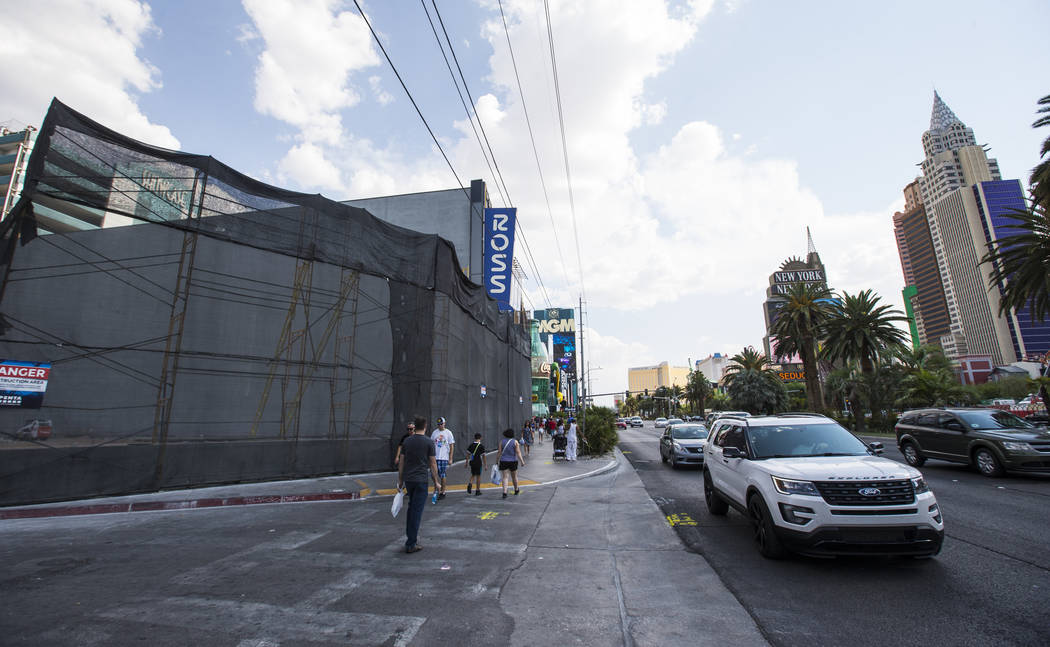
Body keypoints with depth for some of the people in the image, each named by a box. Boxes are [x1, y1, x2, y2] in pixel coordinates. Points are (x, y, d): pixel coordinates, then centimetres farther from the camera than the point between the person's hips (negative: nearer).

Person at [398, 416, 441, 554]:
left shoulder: (407, 441, 4)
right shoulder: (429, 442, -7)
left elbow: (401, 462, 7)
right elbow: (433, 463, -5)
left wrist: (400, 480, 16)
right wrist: (436, 481, 3)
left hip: (408, 479, 5)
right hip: (421, 480, -5)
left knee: (411, 508, 21)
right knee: (417, 511, -1)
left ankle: (410, 536, 24)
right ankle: (411, 544, 1)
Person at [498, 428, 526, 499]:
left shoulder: (501, 442, -2)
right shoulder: (515, 442, -5)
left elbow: (499, 452, -4)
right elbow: (518, 452, -11)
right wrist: (521, 461, -9)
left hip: (504, 462, 0)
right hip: (513, 461, 0)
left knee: (505, 477, 0)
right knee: (514, 476, 16)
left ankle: (504, 492, -14)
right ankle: (516, 490, 34)